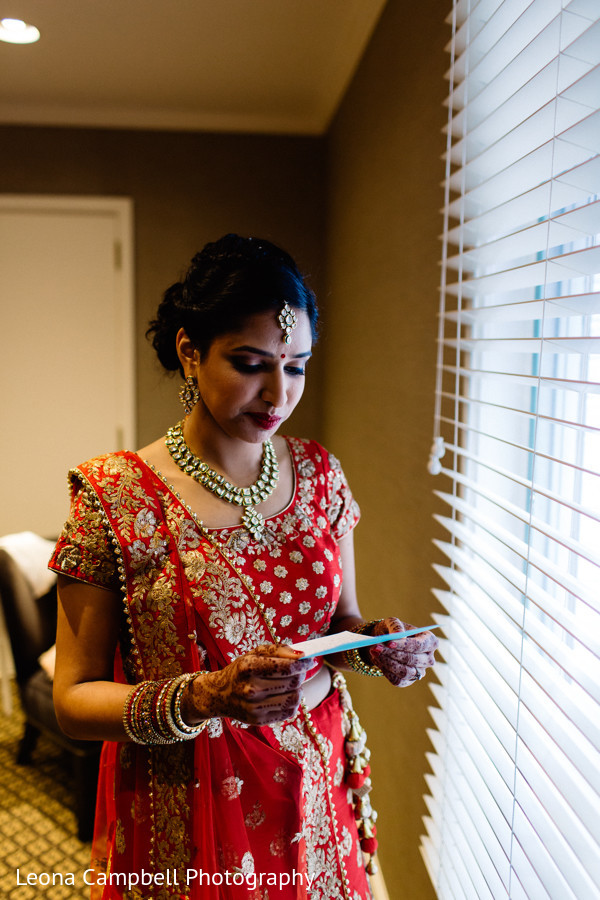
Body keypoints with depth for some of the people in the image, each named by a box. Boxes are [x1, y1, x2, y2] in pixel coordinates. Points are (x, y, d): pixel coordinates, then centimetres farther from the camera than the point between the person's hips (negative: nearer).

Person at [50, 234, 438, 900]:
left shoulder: (319, 474, -5)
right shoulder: (116, 496, -18)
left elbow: (339, 618, 6)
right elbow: (73, 700, -15)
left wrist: (378, 647, -15)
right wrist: (203, 698, -30)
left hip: (314, 783, 4)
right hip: (183, 806, -3)